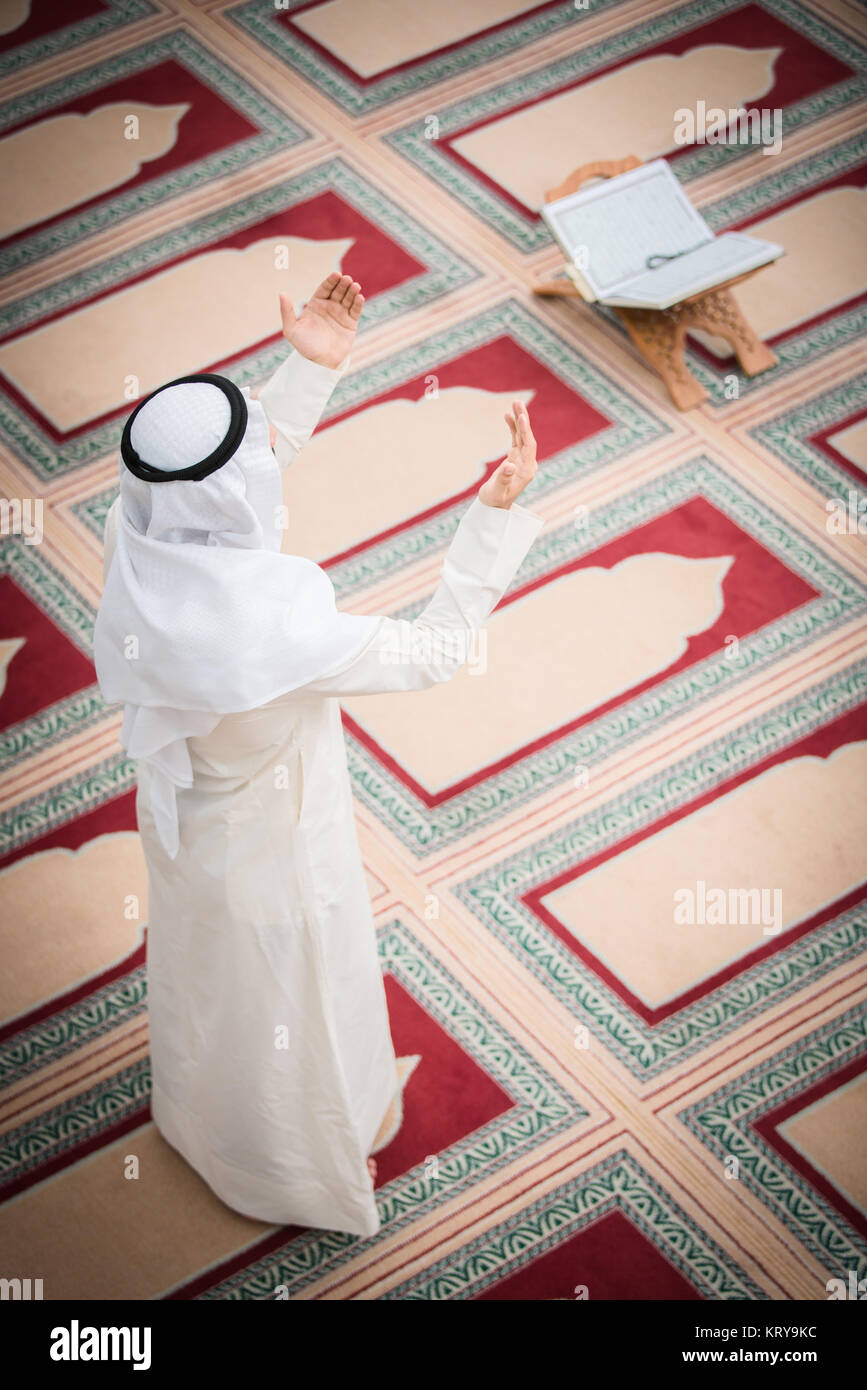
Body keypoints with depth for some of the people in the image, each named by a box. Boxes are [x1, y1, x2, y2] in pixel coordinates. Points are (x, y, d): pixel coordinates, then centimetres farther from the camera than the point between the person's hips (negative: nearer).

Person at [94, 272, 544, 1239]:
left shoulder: (138, 539, -28)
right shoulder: (278, 632, -47)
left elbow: (233, 480, -5)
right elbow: (433, 651, -31)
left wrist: (310, 370, -7)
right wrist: (496, 514, -28)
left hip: (181, 822, 6)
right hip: (272, 852, -6)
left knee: (200, 970, 36)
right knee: (285, 1010, 25)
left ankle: (191, 1118, 68)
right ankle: (303, 1173, 55)